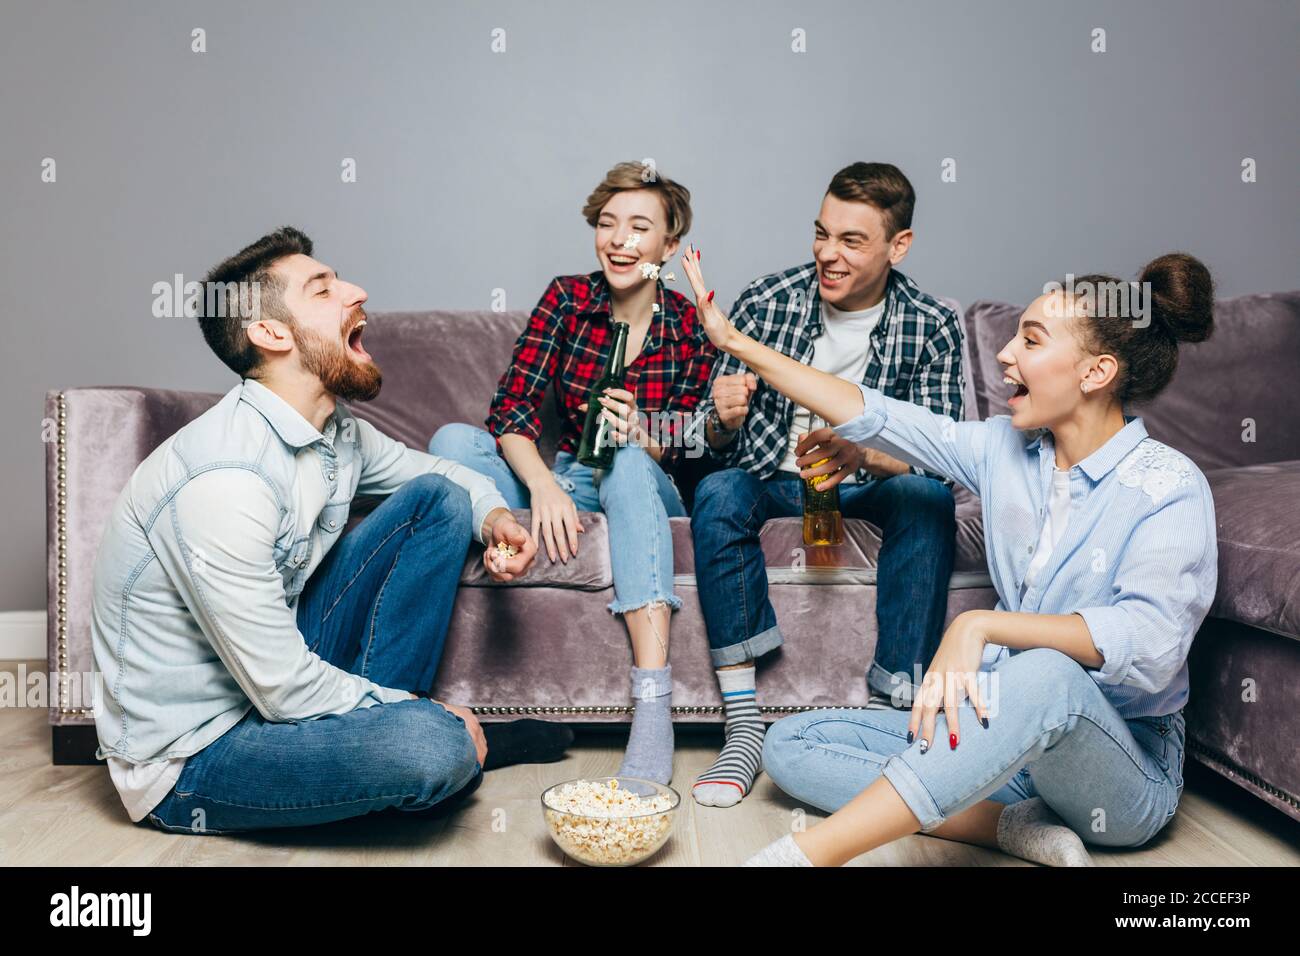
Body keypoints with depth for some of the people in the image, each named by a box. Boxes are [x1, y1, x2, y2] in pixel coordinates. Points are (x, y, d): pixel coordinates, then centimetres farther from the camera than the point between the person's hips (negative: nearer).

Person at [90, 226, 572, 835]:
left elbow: (426, 470, 18)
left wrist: (492, 513, -4)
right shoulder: (223, 479, -30)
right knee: (431, 745, -35)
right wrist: (422, 717, -13)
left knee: (440, 499, 4)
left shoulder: (337, 429, -3)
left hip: (282, 666, 8)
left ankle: (375, 725, 2)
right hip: (190, 755, -8)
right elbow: (285, 689, -27)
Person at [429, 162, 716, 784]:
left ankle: (653, 706, -45)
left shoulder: (690, 330, -6)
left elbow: (680, 454, -4)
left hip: (646, 489, -2)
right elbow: (510, 409, -12)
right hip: (565, 483, 2)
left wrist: (639, 435, -27)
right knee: (453, 442, -21)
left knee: (628, 462, -37)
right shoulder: (567, 299, -3)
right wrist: (543, 485, -31)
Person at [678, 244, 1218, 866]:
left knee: (1046, 674, -41)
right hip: (1004, 733, 6)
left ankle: (801, 853, -39)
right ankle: (1013, 824, -17)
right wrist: (736, 342, 1)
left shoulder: (1169, 487, -14)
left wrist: (979, 625, -37)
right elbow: (873, 416, 1)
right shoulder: (1005, 448, 2)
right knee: (788, 744, -6)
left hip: (1127, 764, -5)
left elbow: (1149, 643, -28)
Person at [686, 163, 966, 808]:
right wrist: (724, 420, -31)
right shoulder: (766, 301, -9)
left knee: (929, 497, -30)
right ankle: (744, 729, -30)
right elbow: (715, 444, -5)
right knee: (717, 493, -32)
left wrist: (865, 453, -35)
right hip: (771, 481, 0)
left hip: (864, 487, 1)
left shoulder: (933, 327, -7)